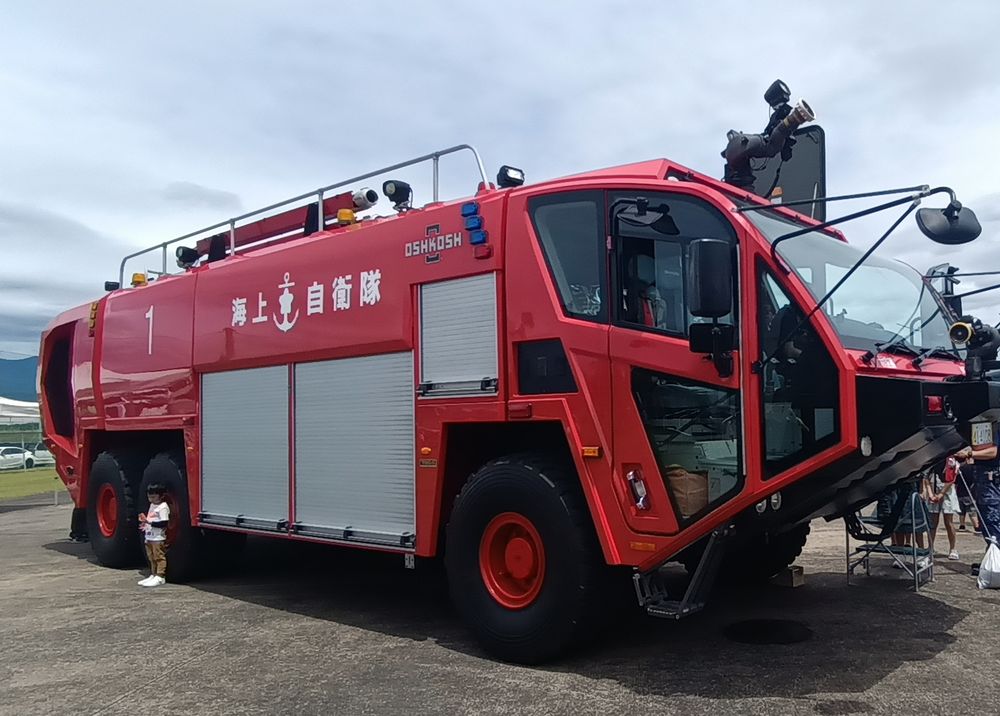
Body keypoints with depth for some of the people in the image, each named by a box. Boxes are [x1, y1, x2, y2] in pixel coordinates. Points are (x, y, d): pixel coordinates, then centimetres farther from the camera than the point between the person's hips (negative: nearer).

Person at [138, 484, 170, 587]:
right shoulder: (152, 505, 15)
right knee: (151, 558, 15)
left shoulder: (163, 507, -14)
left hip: (158, 538, -9)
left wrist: (149, 522, -22)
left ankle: (160, 577, -1)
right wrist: (145, 522, 5)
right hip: (149, 537, 9)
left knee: (159, 557, -4)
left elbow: (163, 523, -20)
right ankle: (153, 575, 24)